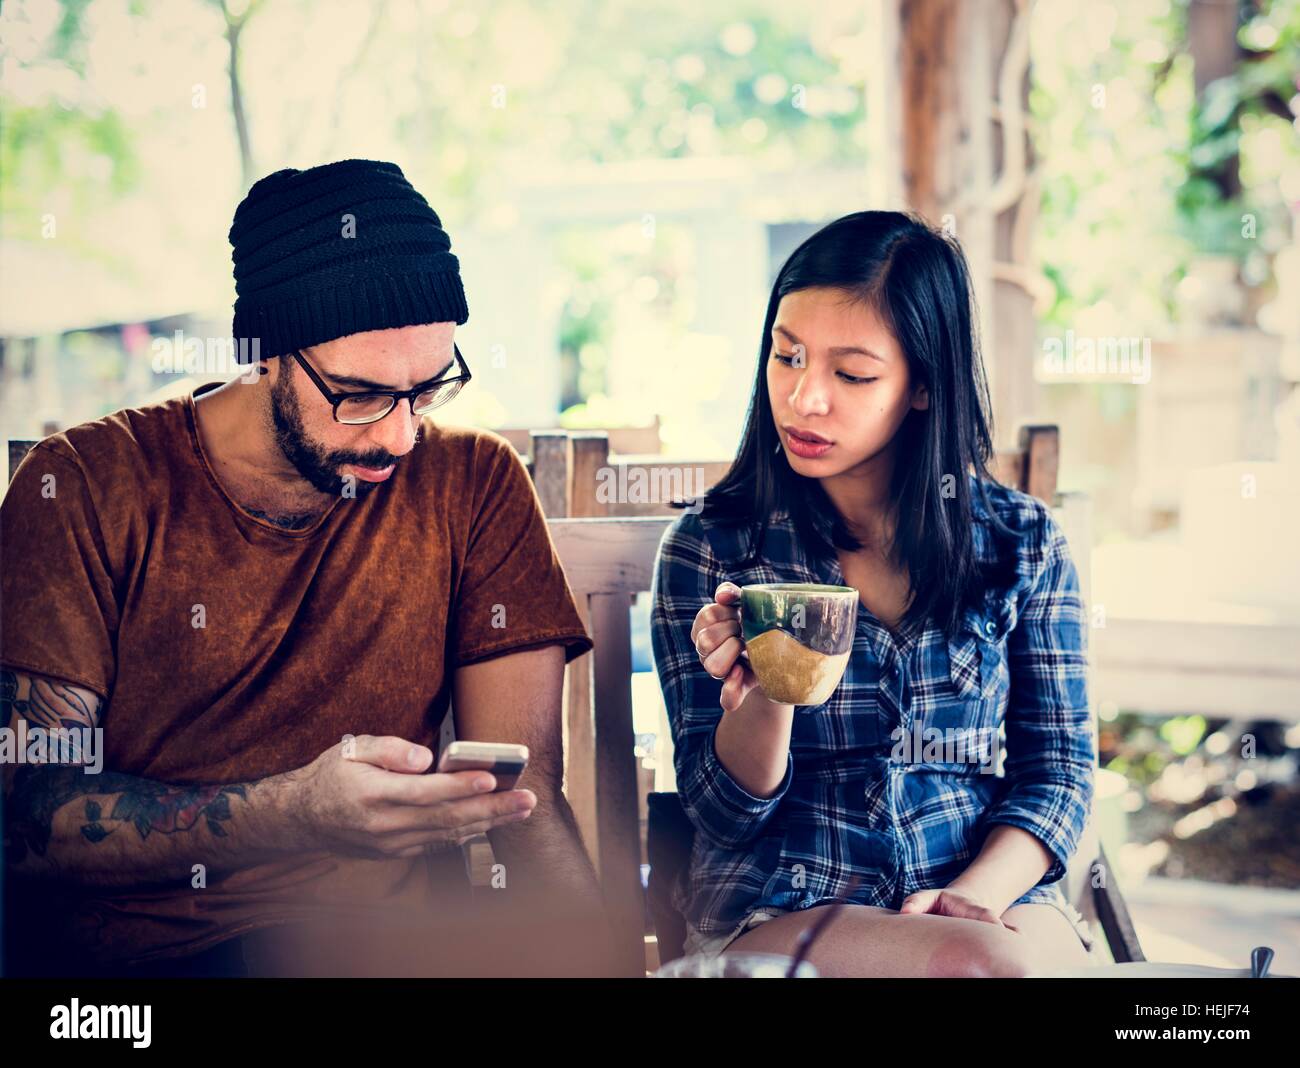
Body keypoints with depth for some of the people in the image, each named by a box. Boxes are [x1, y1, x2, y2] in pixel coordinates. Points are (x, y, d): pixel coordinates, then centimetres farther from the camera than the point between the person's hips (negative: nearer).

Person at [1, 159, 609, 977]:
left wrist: (592, 953, -22)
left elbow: (524, 795, -1)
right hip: (124, 945, -1)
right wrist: (292, 814, -27)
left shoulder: (475, 486, 3)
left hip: (384, 939, 2)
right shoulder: (85, 489, -3)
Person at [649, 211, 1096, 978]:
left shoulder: (1024, 545, 7)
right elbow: (724, 817, 1)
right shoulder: (708, 548, 1)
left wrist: (974, 893, -11)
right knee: (986, 963, -32)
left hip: (991, 903, 3)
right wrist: (765, 696, -20)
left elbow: (1057, 769, 8)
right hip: (776, 914, -3)